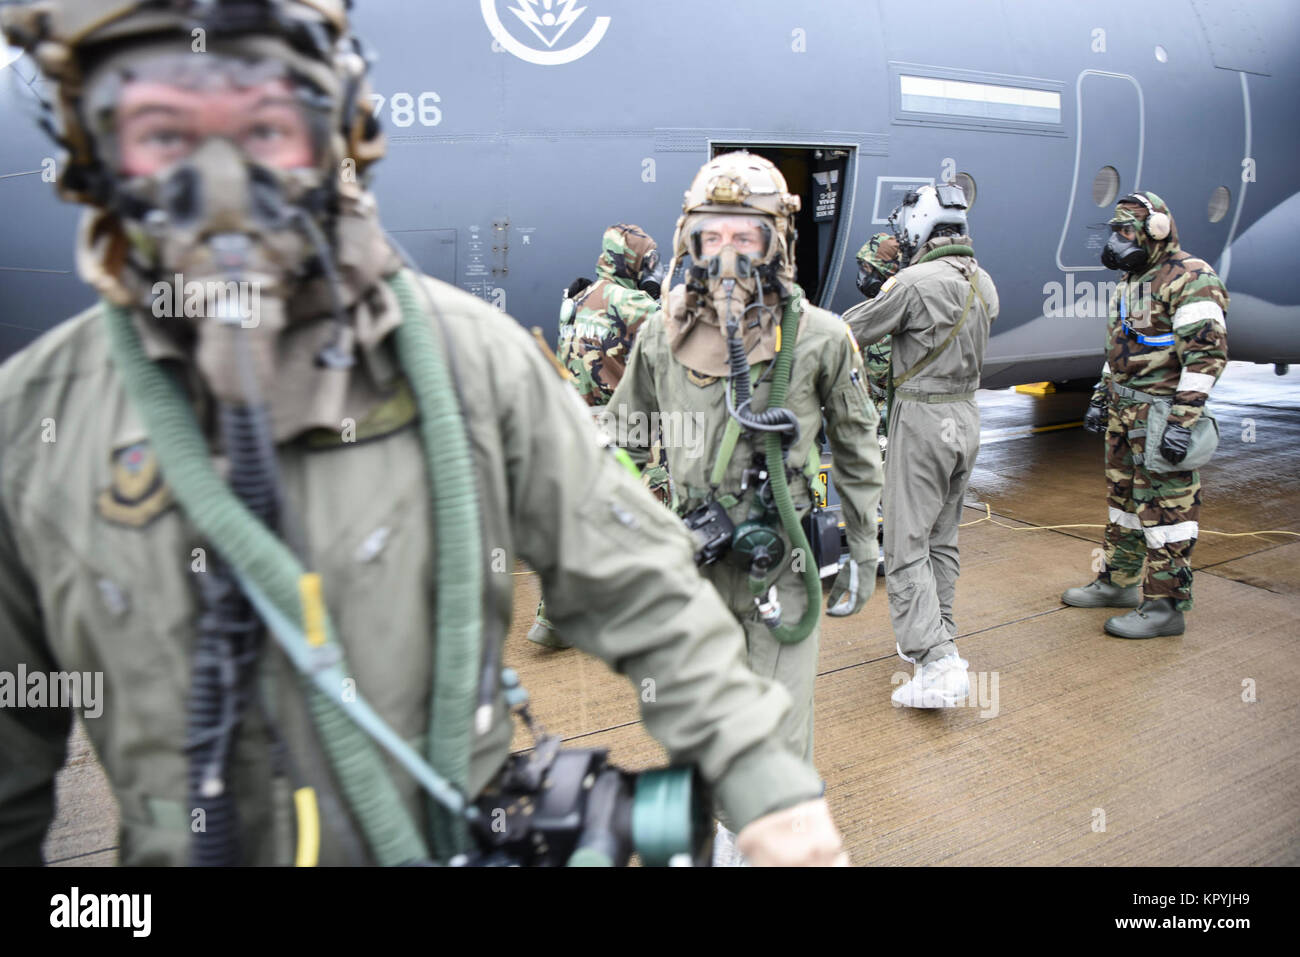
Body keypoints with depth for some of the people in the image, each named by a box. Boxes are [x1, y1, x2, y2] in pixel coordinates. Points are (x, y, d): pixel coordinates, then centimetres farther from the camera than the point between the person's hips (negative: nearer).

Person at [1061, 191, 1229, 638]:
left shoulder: (1190, 279, -13)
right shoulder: (1131, 281, 17)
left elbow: (1207, 353, -20)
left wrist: (1184, 419, -24)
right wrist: (1100, 397, 22)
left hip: (1162, 414, -10)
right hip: (1124, 412, 10)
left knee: (1165, 506, -6)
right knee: (1124, 497, 16)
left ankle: (1166, 605, 1)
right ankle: (1118, 581, 29)